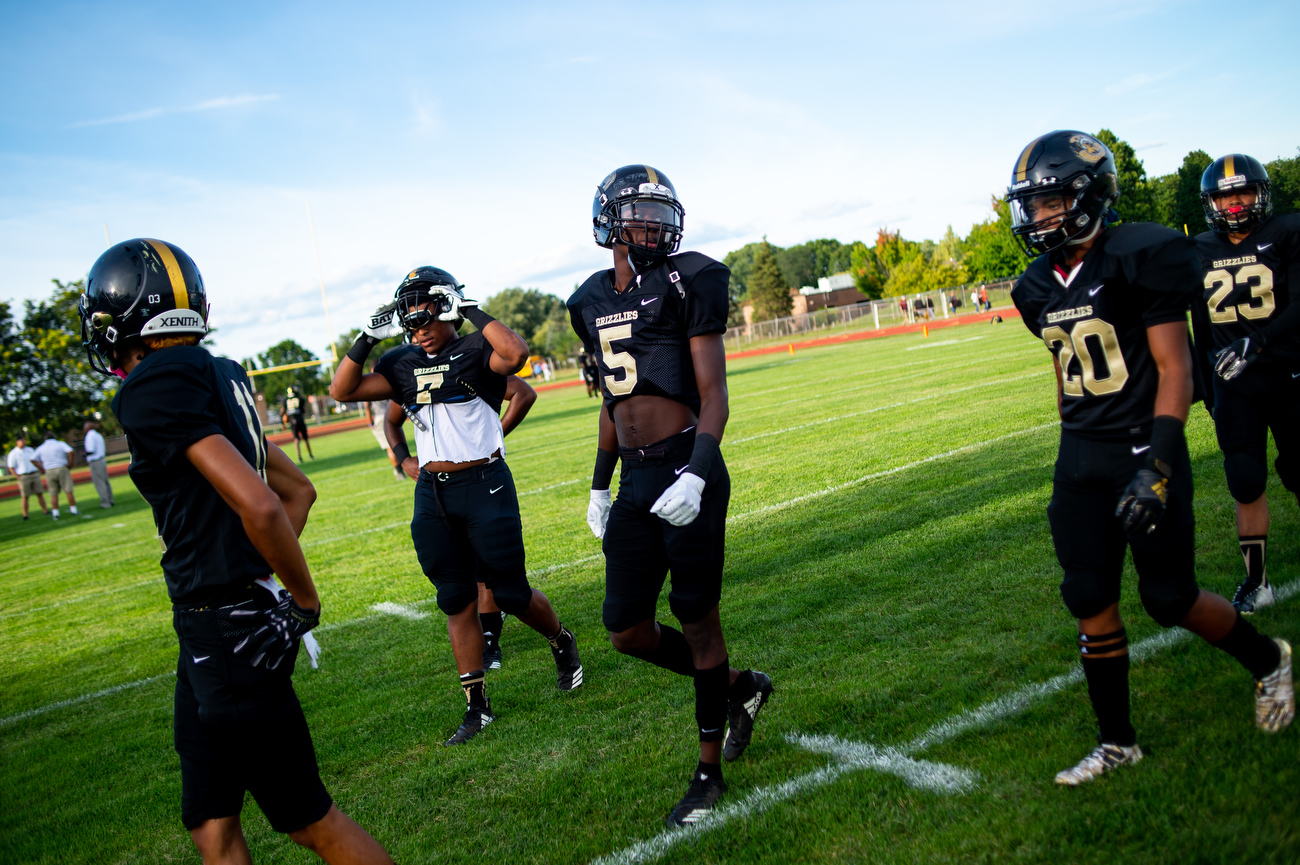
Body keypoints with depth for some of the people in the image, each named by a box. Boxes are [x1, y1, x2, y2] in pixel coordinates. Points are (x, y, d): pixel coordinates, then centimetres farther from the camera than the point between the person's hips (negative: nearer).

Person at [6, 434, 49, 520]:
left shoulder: (30, 450, 11)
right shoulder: (13, 454, -3)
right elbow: (11, 468, -4)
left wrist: (39, 471, 8)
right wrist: (18, 478, -11)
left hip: (35, 475, 4)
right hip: (23, 477, -4)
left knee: (40, 493, 4)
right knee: (25, 497, -2)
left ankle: (45, 510, 11)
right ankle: (25, 515, 3)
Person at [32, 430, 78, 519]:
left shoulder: (41, 448, 10)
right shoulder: (60, 444, 1)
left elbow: (33, 460, 3)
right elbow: (71, 452, -15)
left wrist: (43, 469, 7)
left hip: (49, 472, 2)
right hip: (62, 469, -2)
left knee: (53, 494, 6)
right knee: (69, 491, 1)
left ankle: (55, 513, 3)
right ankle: (73, 510, 1)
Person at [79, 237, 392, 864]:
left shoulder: (152, 389, -16)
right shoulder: (216, 377, 11)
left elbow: (258, 506, -27)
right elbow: (300, 492, 18)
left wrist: (304, 600, -13)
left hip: (229, 632, -9)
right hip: (212, 630, 9)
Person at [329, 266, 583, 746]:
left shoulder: (476, 352, -7)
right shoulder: (404, 364, 9)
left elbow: (517, 354, -30)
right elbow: (341, 391, 10)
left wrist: (471, 310, -21)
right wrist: (369, 337, 0)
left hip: (483, 486, -5)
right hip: (431, 494, 5)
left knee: (509, 592, 3)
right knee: (456, 601, 8)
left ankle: (562, 642, 34)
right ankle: (477, 707, 18)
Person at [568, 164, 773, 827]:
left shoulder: (686, 284, -5)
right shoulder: (594, 303, 13)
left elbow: (713, 394, -9)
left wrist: (698, 473, -22)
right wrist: (599, 485, 20)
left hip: (684, 471, -6)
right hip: (633, 482, 6)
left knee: (697, 620, 4)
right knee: (626, 629, 8)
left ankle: (710, 771, 22)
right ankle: (737, 685, 33)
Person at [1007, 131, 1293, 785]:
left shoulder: (1139, 258, -14)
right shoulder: (1039, 288, 6)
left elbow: (1174, 368, -15)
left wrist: (1156, 462, -22)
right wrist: (1074, 452, 17)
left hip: (1142, 448, -6)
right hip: (1080, 460, 6)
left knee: (1169, 598, 2)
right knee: (1090, 600, 4)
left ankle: (1268, 660, 34)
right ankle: (1116, 743, 20)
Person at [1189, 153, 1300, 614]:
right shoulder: (1200, 252, 5)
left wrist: (1258, 341, -31)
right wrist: (1206, 386, 16)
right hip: (1234, 384, 2)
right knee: (1246, 484, 1)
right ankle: (1256, 581, 13)